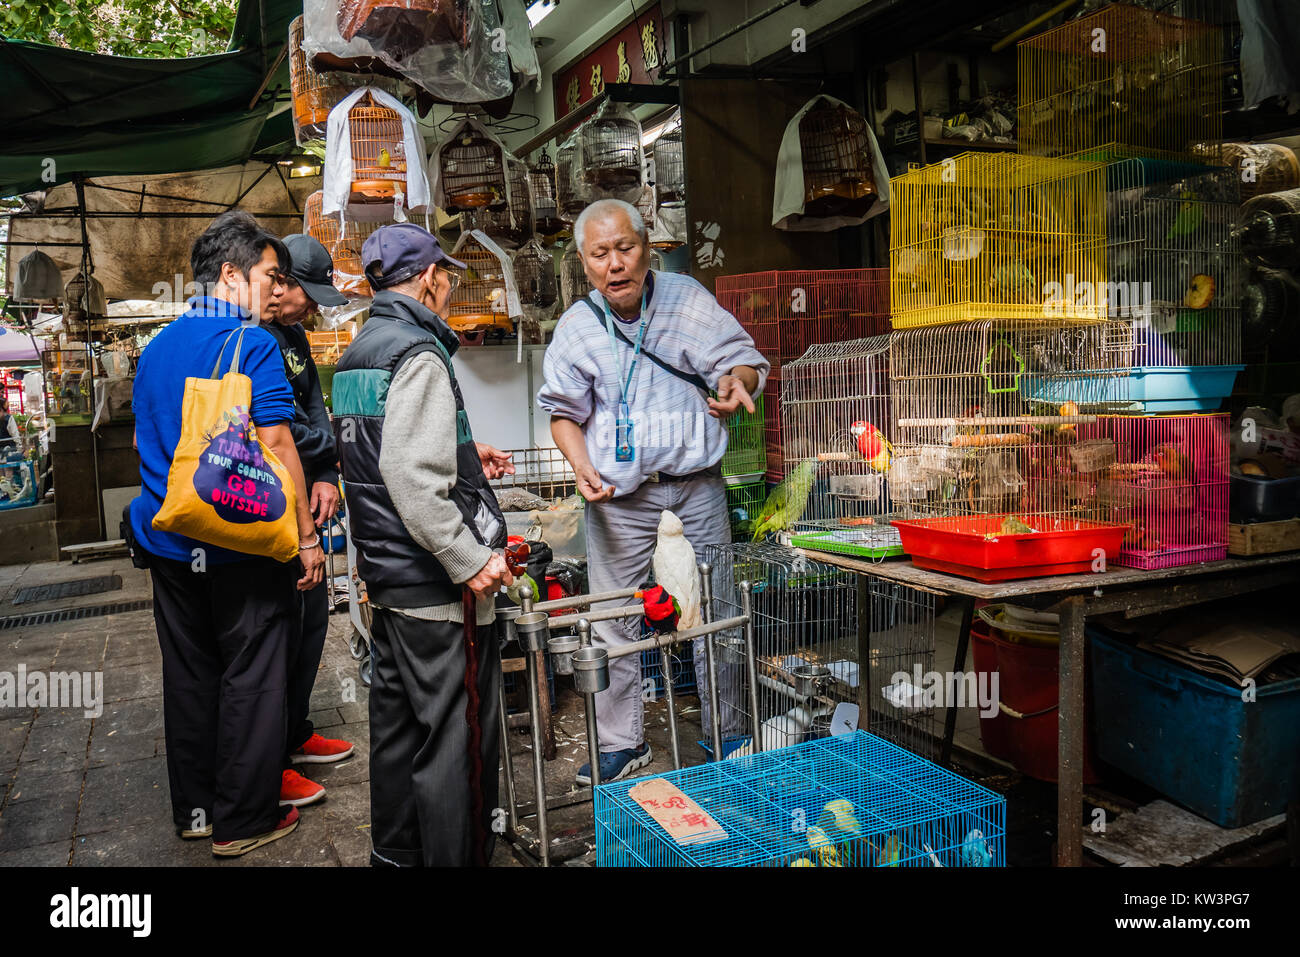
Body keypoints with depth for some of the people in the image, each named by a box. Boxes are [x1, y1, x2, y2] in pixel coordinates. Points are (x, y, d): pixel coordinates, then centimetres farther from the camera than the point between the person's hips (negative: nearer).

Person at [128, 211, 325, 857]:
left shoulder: (156, 347, 12)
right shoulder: (252, 343, -12)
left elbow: (144, 441, 20)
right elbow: (276, 445, -16)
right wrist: (306, 538, -12)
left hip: (168, 541, 7)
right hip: (242, 545, -7)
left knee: (189, 677, 16)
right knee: (250, 680, 4)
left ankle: (194, 809, 29)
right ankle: (243, 821, 14)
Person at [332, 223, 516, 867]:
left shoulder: (357, 353, 15)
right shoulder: (419, 353, -16)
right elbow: (414, 480, -25)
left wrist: (466, 455, 22)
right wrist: (470, 560, -22)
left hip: (385, 572, 10)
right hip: (434, 580, -10)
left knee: (396, 719, 20)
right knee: (456, 733, 1)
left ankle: (395, 850, 34)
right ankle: (455, 855, 12)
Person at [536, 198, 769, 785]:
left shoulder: (687, 299, 0)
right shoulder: (576, 326, 2)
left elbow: (747, 361, 2)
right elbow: (563, 411, 9)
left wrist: (736, 381, -23)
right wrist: (583, 469, -8)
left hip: (695, 488, 0)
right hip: (618, 498, 1)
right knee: (613, 623, 5)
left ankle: (728, 738, 25)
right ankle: (620, 743, 23)